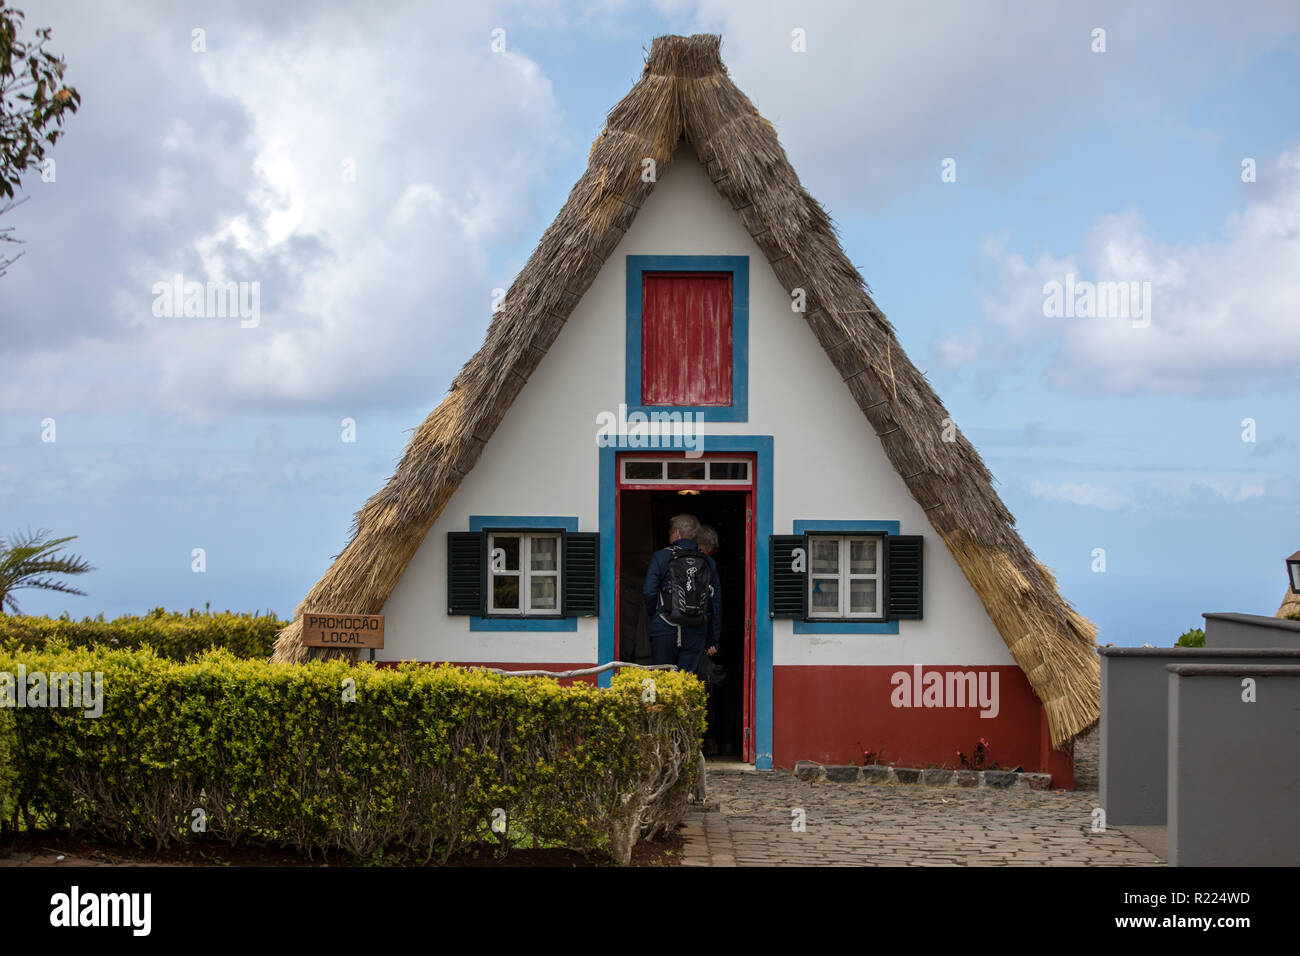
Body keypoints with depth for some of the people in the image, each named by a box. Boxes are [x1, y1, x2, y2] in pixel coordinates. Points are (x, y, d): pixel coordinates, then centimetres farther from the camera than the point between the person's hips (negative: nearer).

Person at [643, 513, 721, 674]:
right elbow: (716, 602, 9)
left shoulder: (661, 557, -1)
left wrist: (653, 617, 10)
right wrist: (713, 641, 14)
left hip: (665, 631, -2)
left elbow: (649, 592, -8)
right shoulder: (708, 563, 8)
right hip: (696, 634, 2)